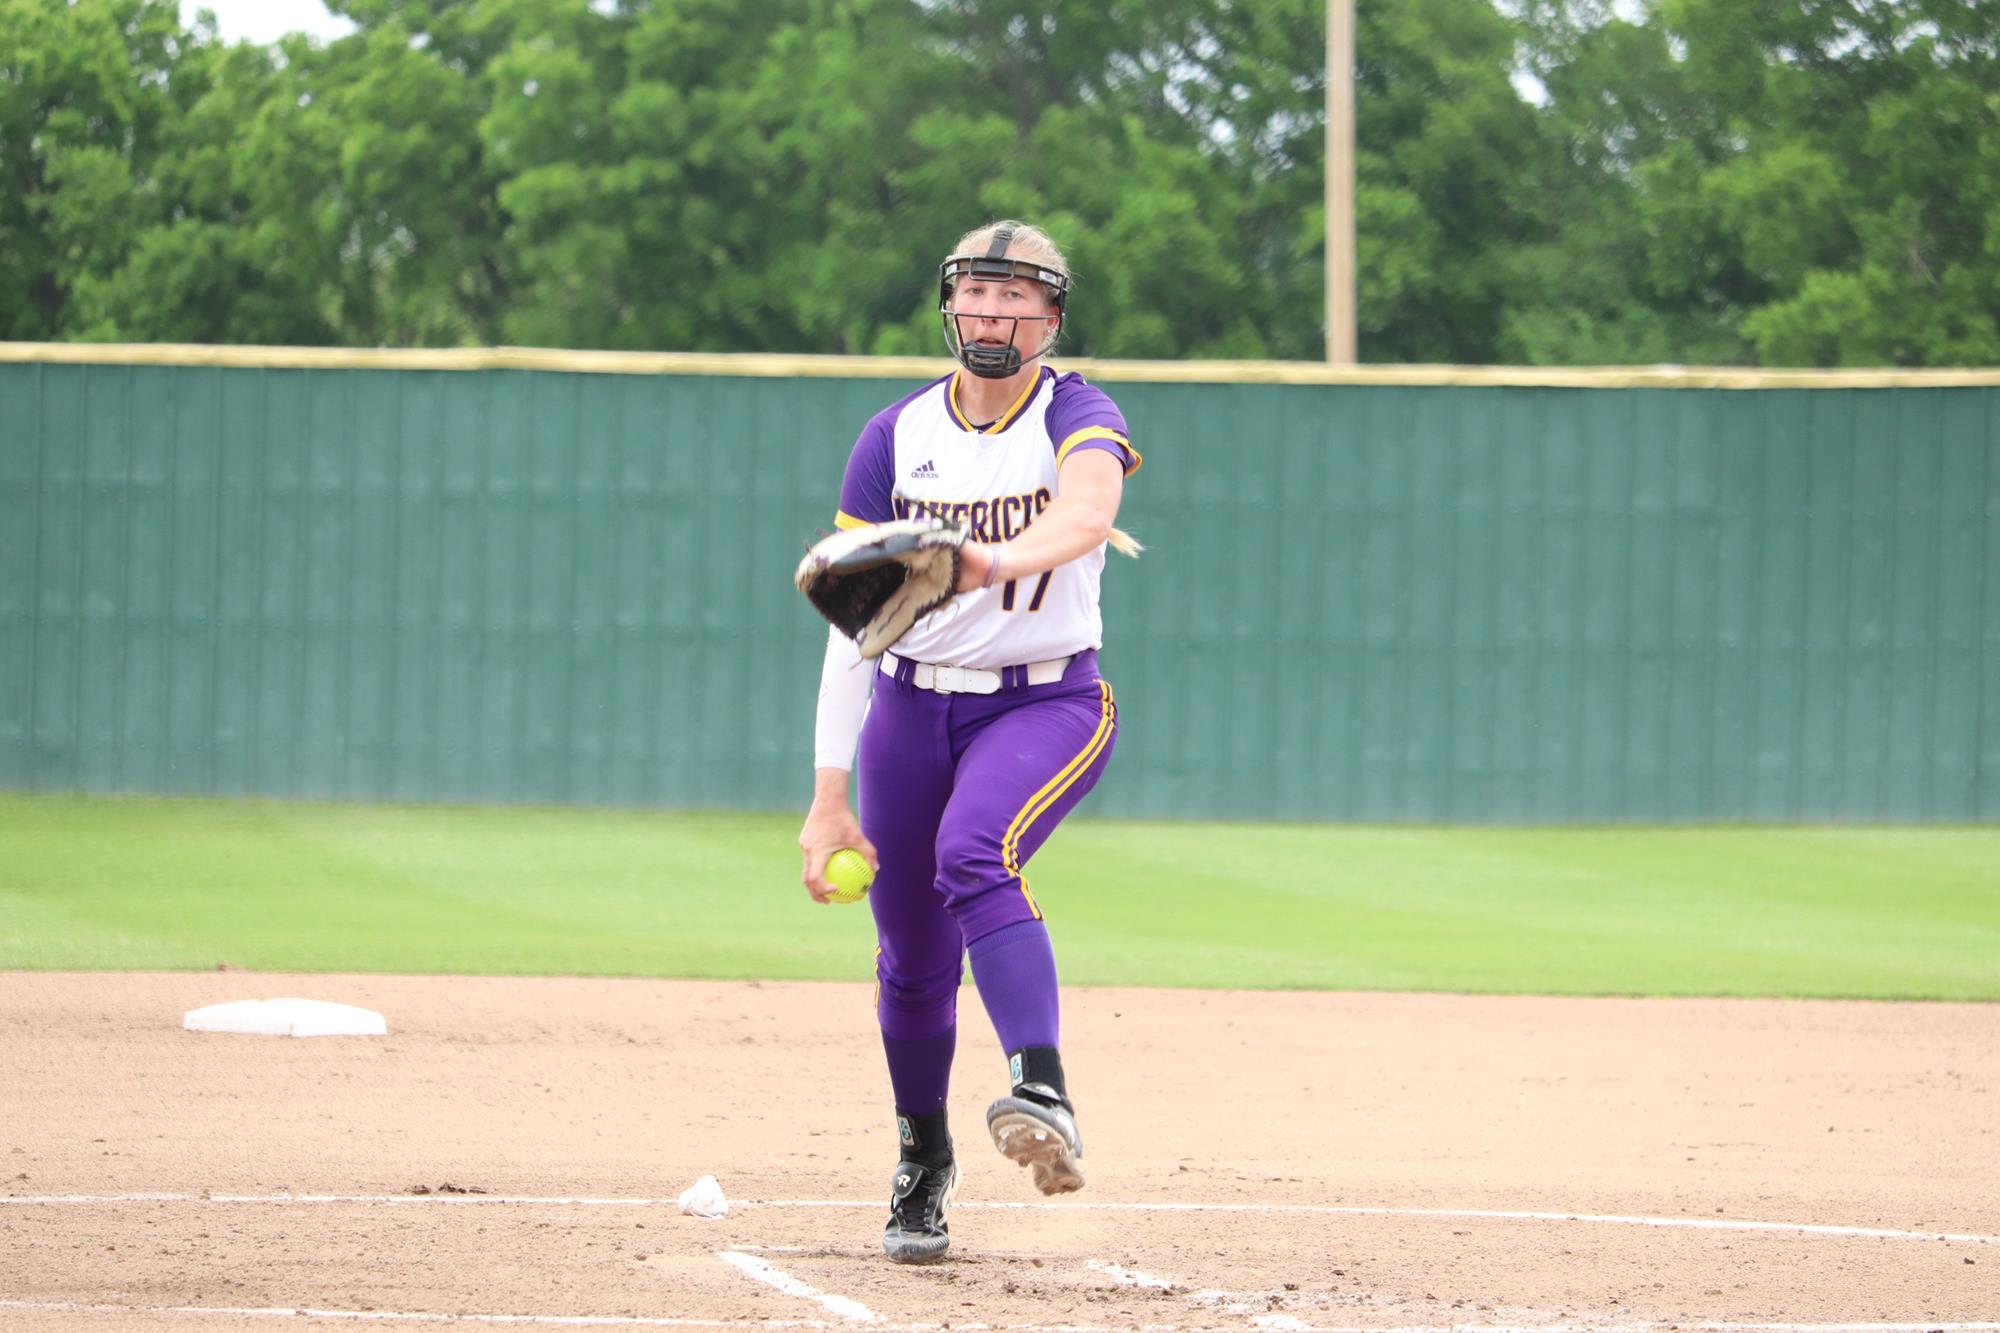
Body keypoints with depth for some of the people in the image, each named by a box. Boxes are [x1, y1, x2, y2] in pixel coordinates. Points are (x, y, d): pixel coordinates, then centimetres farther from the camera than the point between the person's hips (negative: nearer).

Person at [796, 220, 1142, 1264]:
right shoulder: (894, 438, -2)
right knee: (913, 954, 7)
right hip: (911, 707, 4)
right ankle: (922, 1166, 31)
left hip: (1047, 704, -4)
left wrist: (1000, 562, -58)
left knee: (973, 855, -33)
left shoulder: (1079, 417, -9)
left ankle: (1044, 1096, -49)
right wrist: (829, 796, -13)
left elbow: (1085, 513, -35)